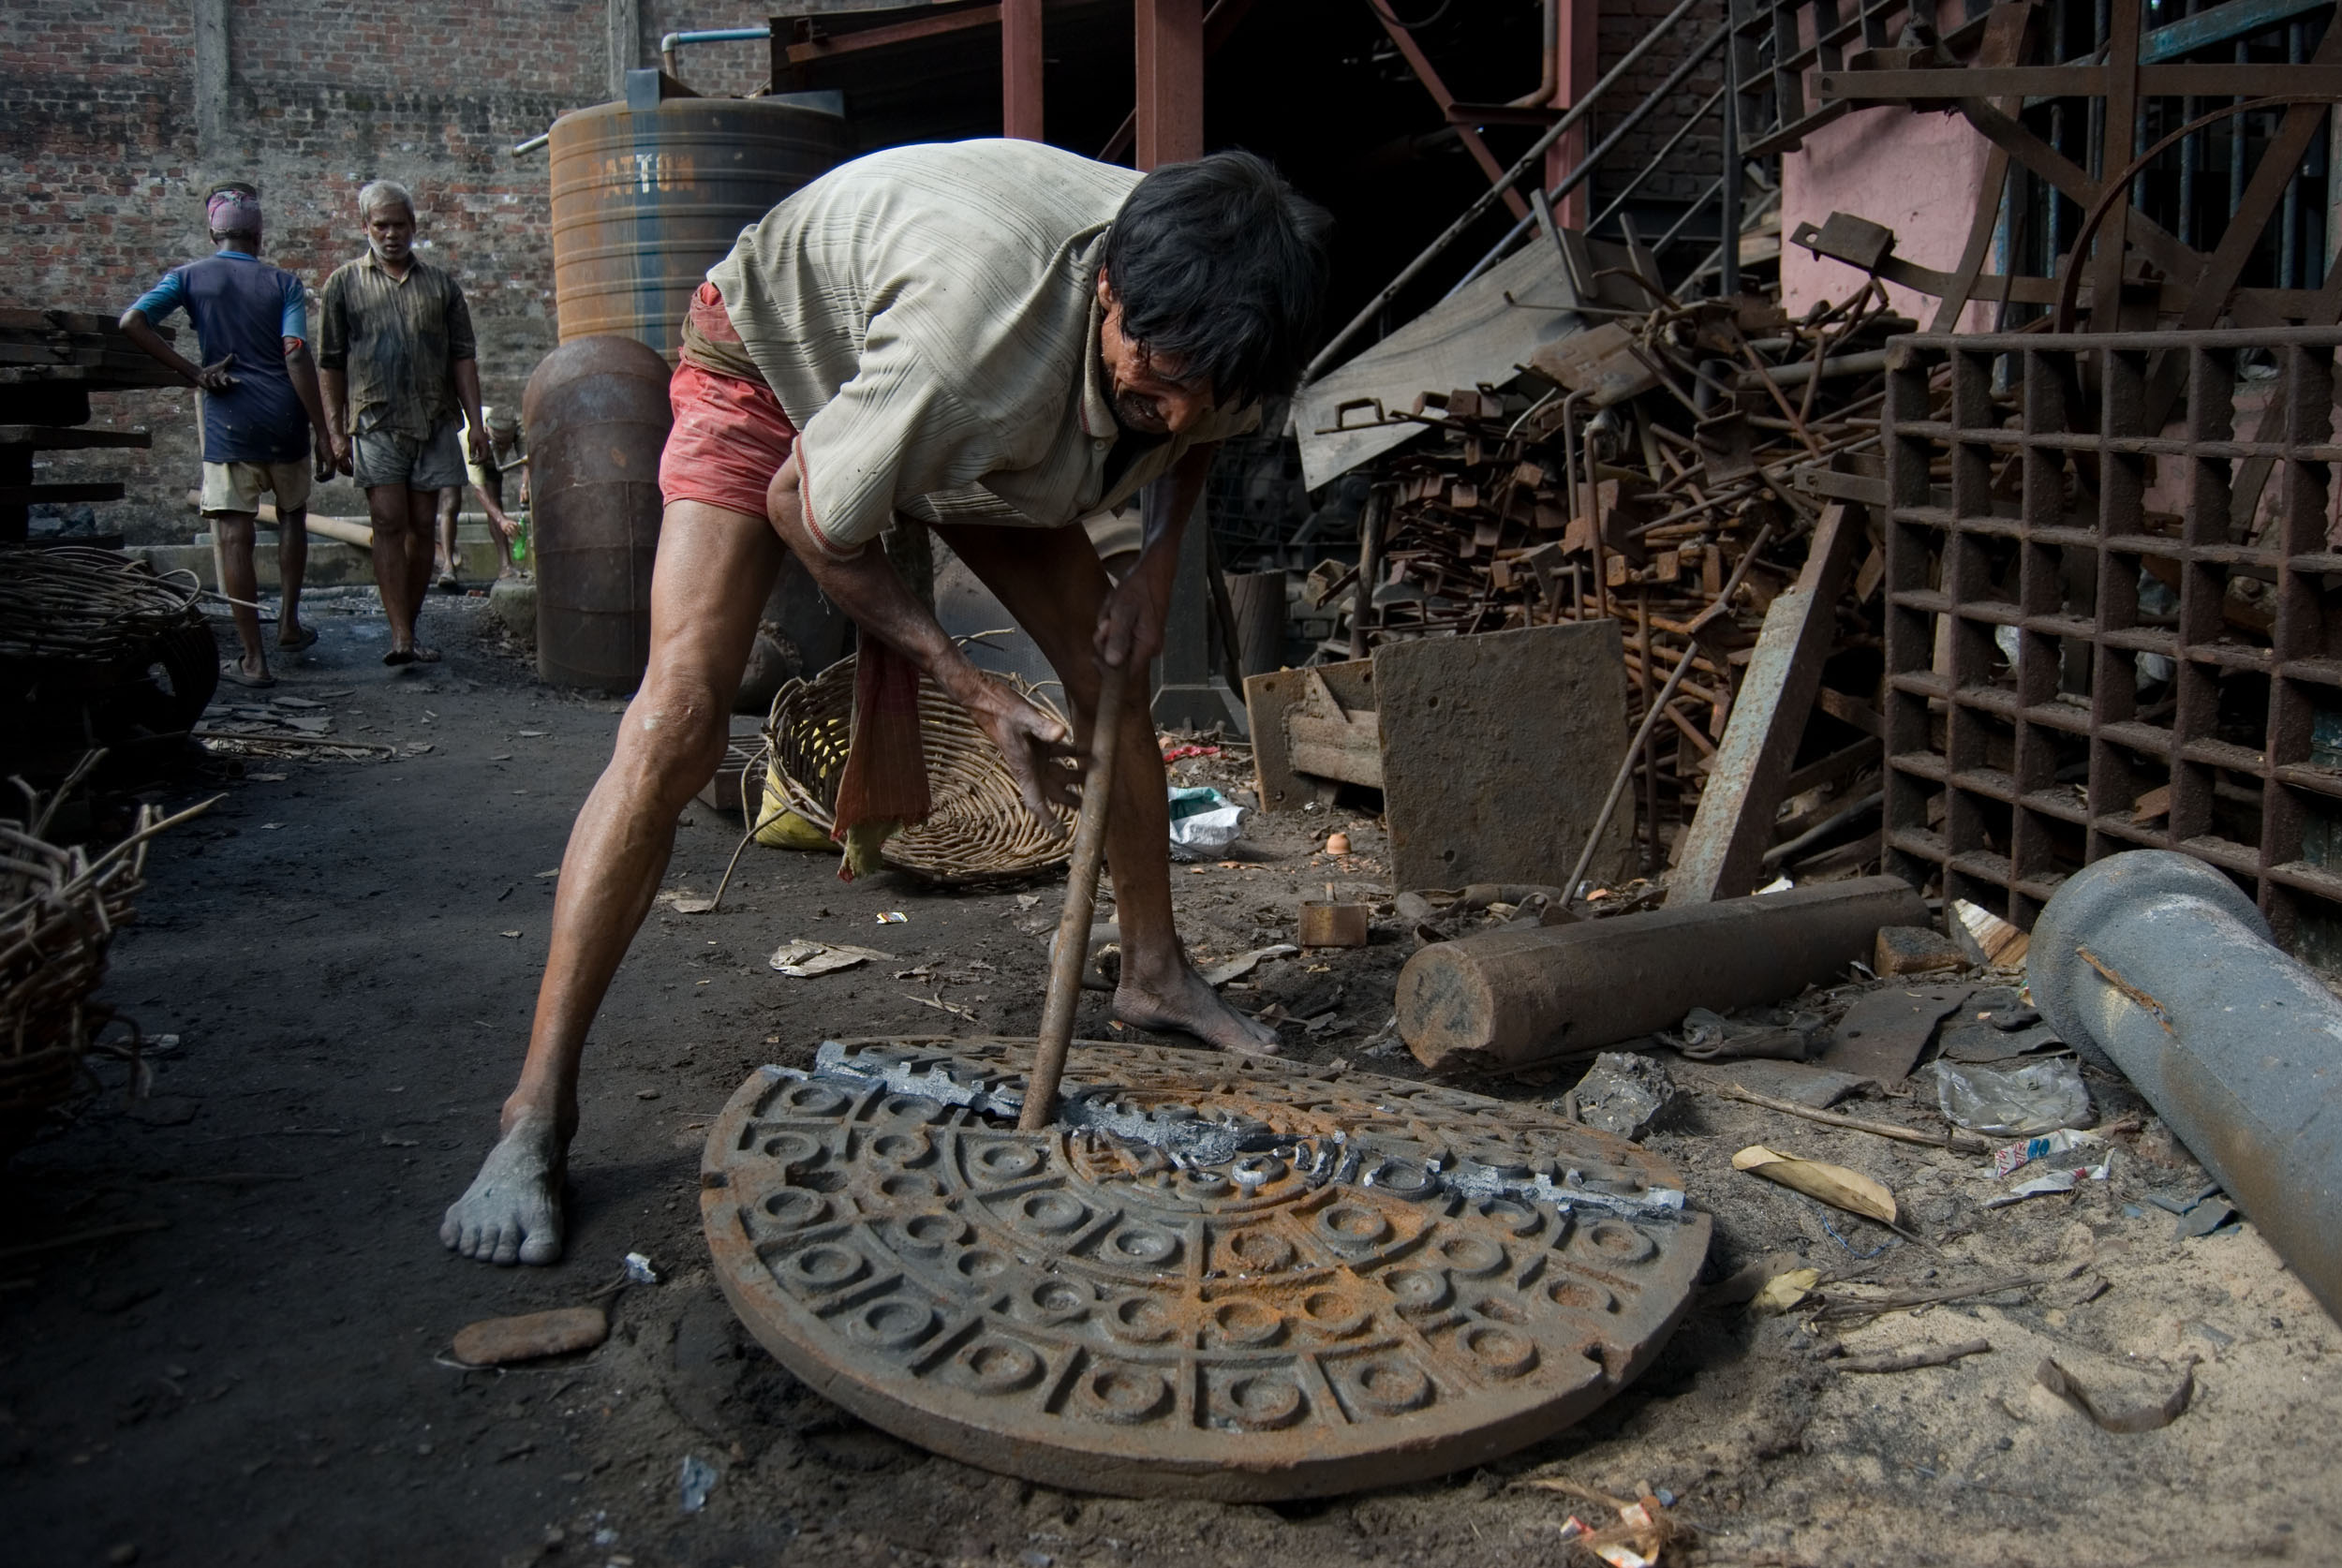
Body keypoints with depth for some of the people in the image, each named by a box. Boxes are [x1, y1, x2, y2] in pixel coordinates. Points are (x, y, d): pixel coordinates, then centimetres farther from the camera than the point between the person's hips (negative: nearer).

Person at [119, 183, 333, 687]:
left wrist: (190, 373, -4)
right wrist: (320, 432, -7)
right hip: (284, 420, 1)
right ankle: (289, 623, 24)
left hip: (229, 423, -1)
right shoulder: (283, 282, 1)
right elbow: (297, 359, -9)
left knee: (235, 537, 1)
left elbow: (132, 322, -12)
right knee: (291, 516, 24)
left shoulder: (190, 277, 3)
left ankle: (253, 660, 0)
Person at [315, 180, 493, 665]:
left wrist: (474, 420, 2)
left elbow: (462, 356, 12)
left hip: (434, 422, 2)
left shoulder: (440, 282, 13)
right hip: (375, 422, -2)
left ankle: (410, 629, 13)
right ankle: (401, 637, -16)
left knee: (421, 528, 4)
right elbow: (330, 364, 7)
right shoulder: (344, 283, 9)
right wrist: (335, 431, 0)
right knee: (389, 524, -10)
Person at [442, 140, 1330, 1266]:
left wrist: (1155, 569, -12)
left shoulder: (1197, 333, -24)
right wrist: (976, 695, -24)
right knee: (677, 721, -21)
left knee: (1110, 670, 0)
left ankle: (1153, 971, 20)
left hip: (983, 422, 6)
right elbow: (804, 512, -27)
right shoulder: (970, 327, -44)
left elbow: (1193, 432, 5)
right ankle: (537, 1112, -16)